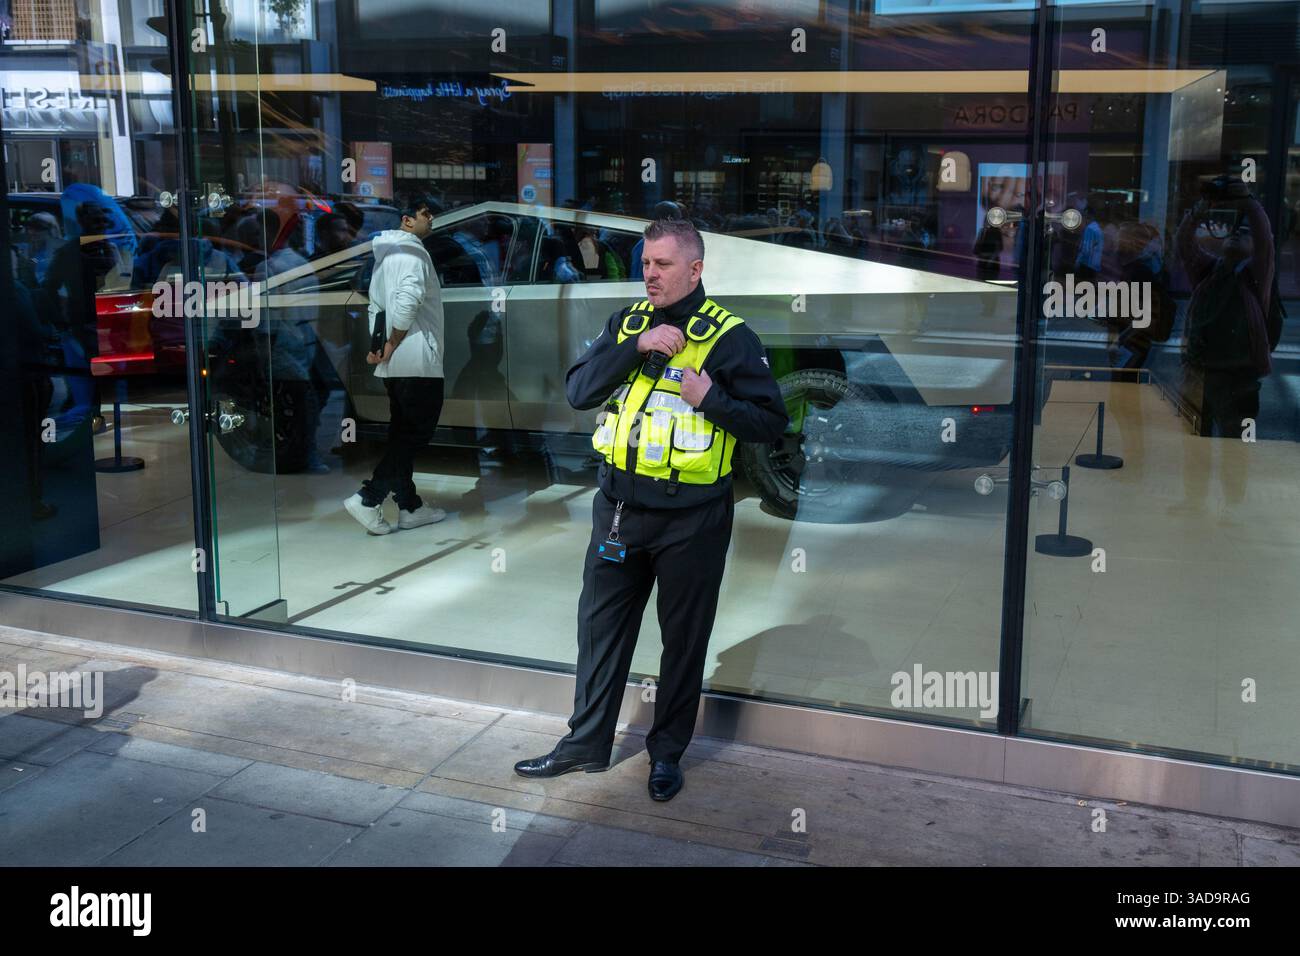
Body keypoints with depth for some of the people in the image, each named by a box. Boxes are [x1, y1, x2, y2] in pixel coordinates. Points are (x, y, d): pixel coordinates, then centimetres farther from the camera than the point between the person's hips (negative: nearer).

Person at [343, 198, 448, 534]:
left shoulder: (386, 254, 21)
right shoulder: (412, 252, -10)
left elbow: (376, 304, 20)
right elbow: (408, 301, -25)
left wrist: (377, 344, 12)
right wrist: (392, 344, -17)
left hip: (395, 364, 10)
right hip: (418, 360, -10)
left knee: (403, 434, 11)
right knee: (417, 432, -5)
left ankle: (409, 506, 15)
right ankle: (368, 499, -9)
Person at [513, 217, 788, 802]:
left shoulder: (729, 336, -7)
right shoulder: (626, 323, 7)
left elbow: (771, 422, -6)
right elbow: (577, 391, -5)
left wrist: (711, 398, -21)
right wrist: (637, 347, -16)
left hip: (691, 519, -4)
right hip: (619, 507, 4)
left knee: (684, 639, 10)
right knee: (600, 627, 13)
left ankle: (667, 752, 28)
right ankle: (586, 743, 29)